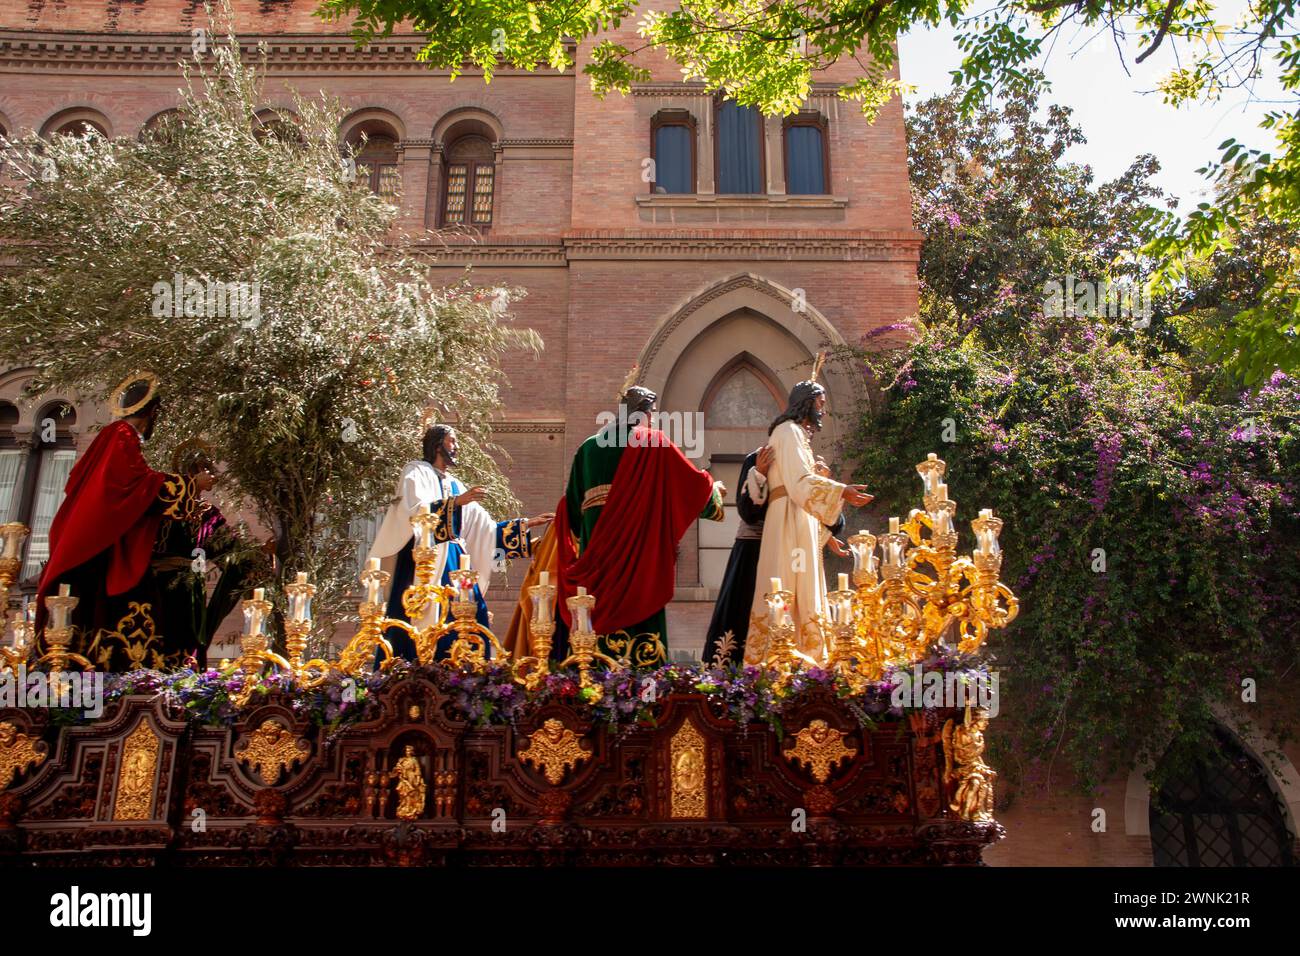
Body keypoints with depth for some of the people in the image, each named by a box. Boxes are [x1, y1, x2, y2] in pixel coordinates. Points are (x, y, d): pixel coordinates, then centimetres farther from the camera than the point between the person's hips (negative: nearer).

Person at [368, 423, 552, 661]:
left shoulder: (455, 485, 22)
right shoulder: (416, 472, 4)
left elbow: (482, 527, 19)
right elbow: (415, 512, -15)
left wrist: (525, 524, 15)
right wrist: (457, 501, -21)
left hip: (456, 563, 7)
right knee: (426, 627, -15)